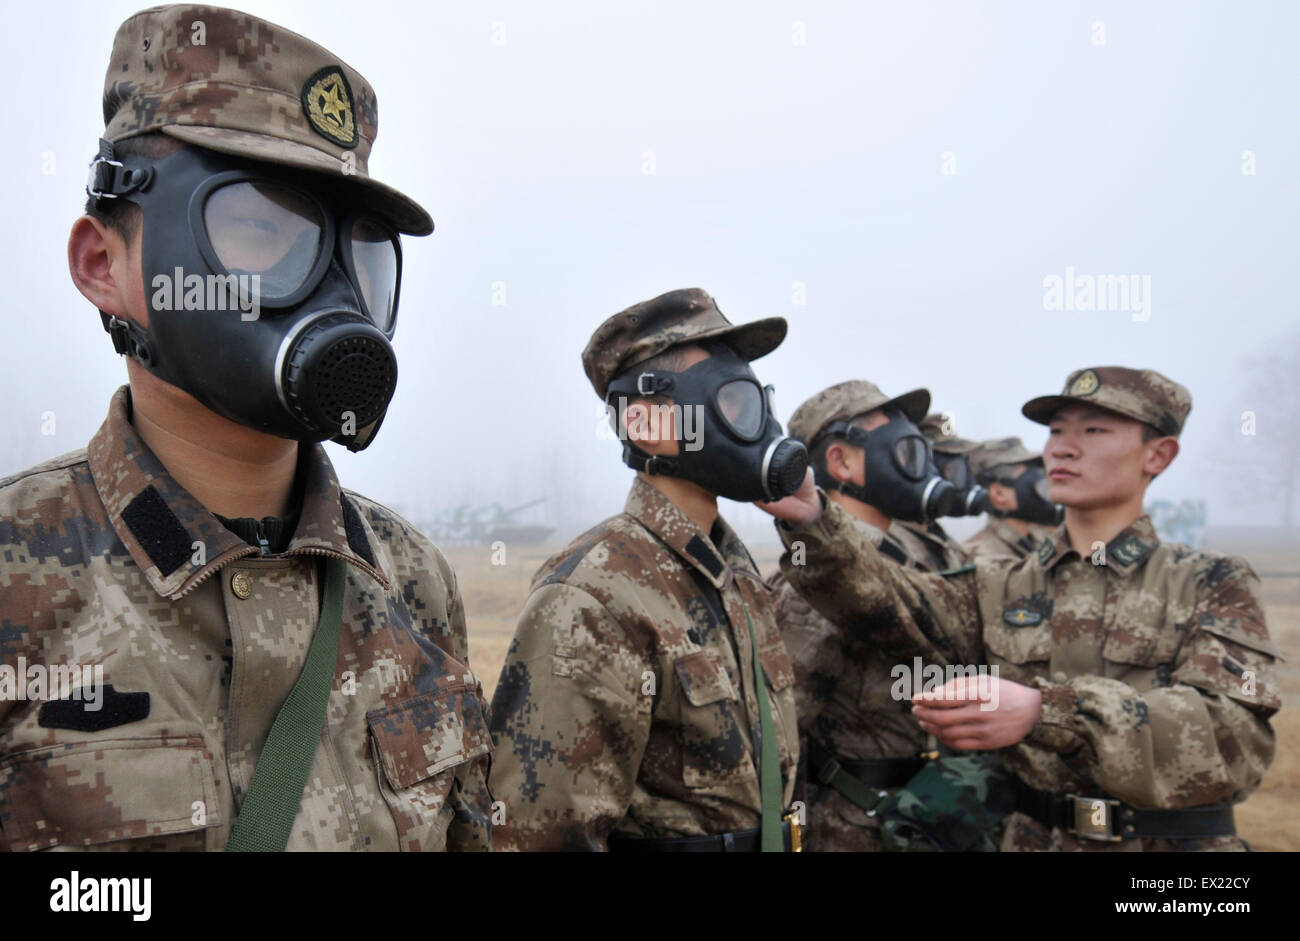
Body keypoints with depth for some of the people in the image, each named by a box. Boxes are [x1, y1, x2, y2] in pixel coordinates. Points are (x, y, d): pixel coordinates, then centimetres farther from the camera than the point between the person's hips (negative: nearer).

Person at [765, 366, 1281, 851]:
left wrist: (1046, 712, -33)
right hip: (1032, 835, 2)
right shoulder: (1002, 587, 4)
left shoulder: (1213, 584, -4)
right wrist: (811, 520, -31)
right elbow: (891, 601, -13)